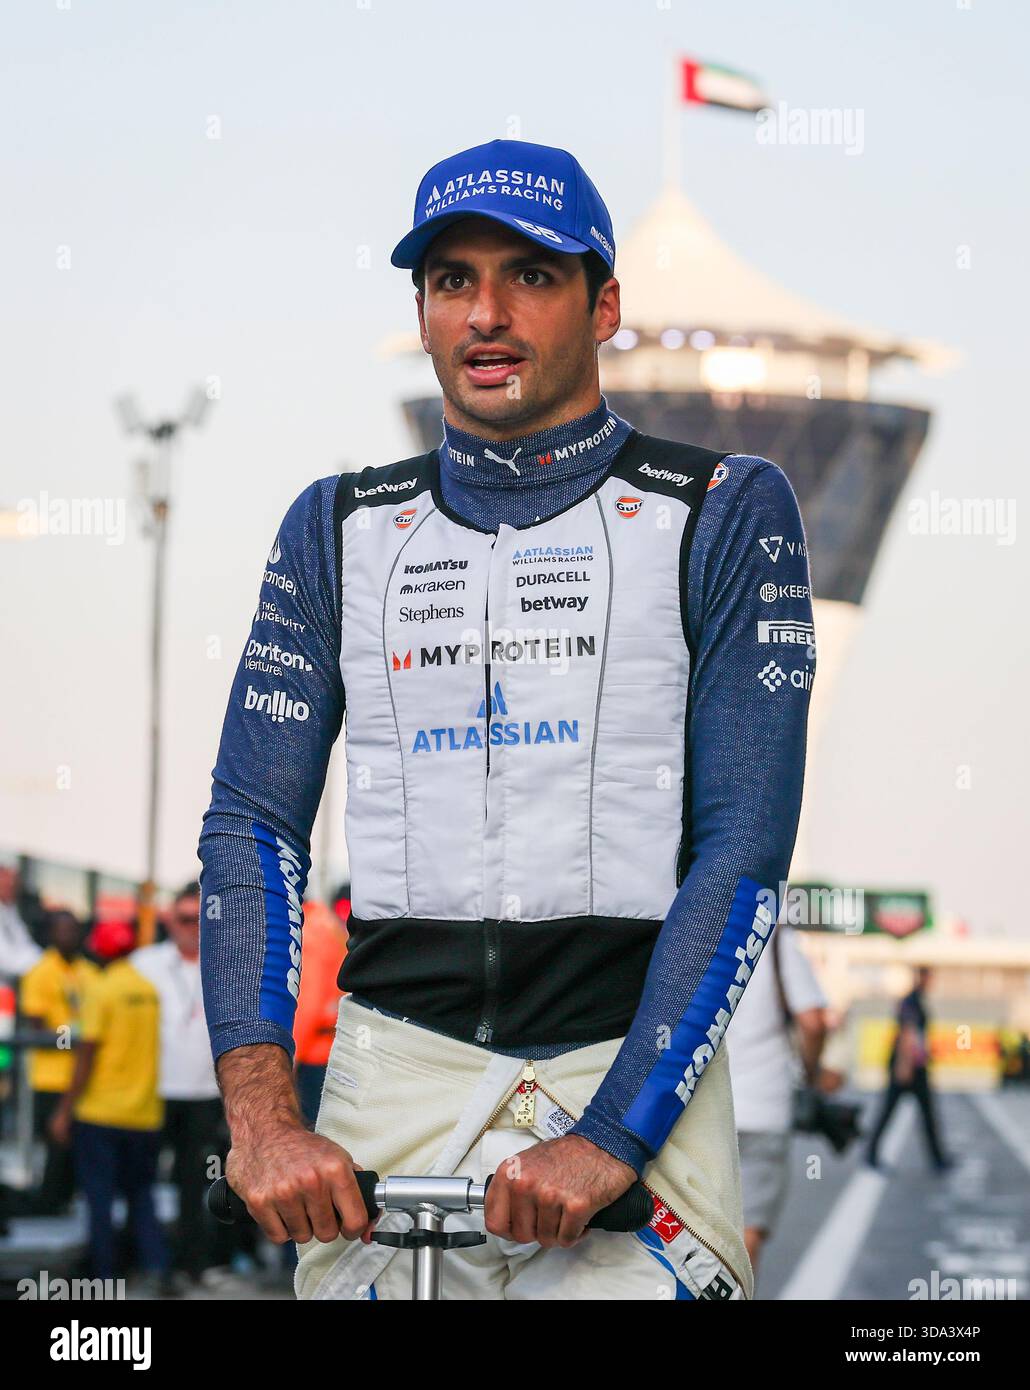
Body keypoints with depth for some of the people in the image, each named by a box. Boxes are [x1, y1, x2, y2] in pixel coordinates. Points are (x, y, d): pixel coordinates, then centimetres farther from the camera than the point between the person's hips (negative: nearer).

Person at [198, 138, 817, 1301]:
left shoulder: (726, 515, 4)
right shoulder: (340, 529, 13)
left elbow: (743, 846, -4)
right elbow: (253, 824, 6)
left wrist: (610, 1137, -15)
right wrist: (262, 1116, -9)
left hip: (640, 1073, -2)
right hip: (396, 1070, 2)